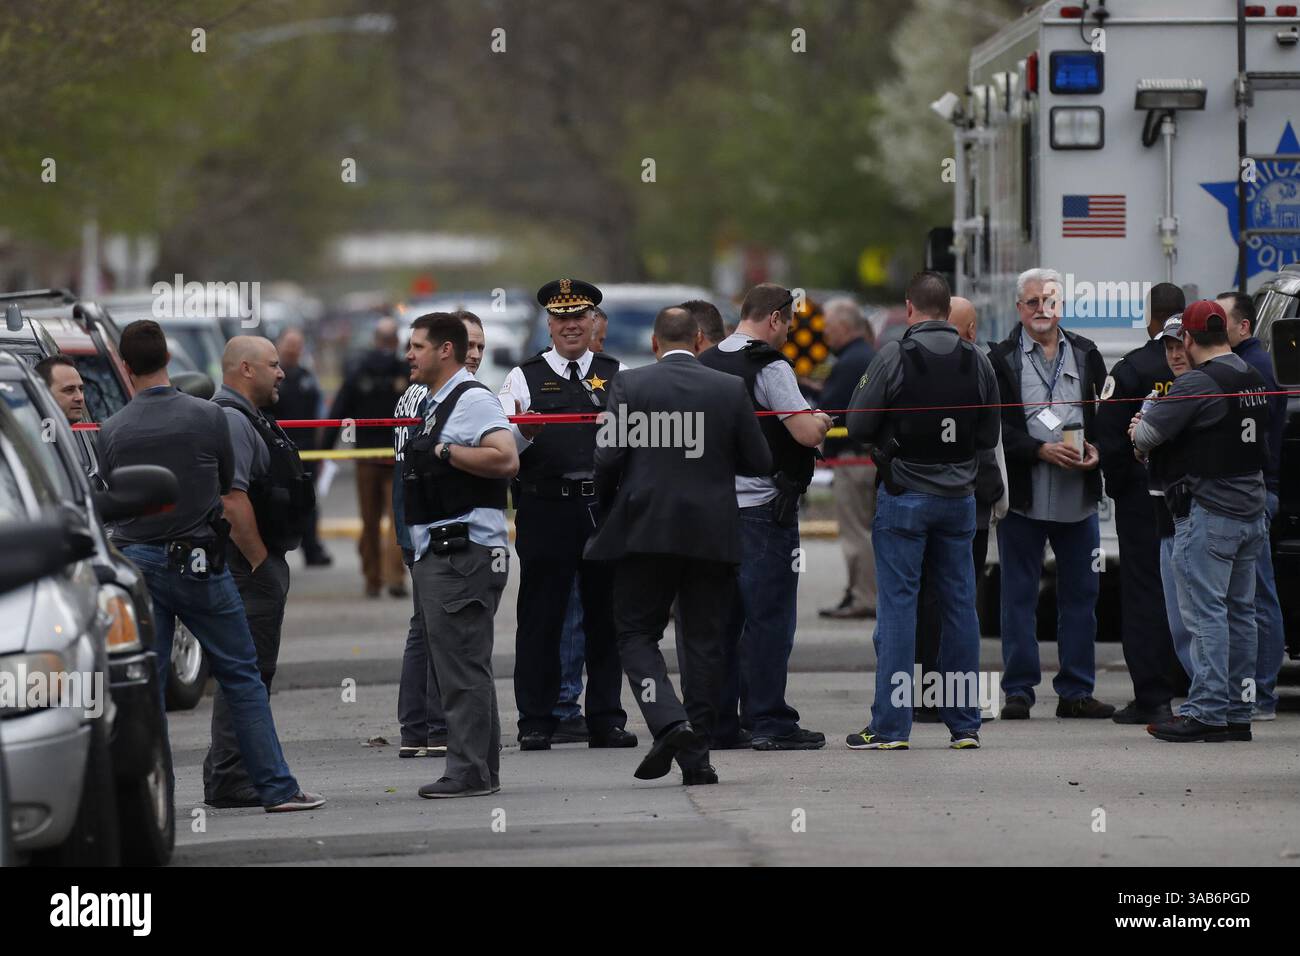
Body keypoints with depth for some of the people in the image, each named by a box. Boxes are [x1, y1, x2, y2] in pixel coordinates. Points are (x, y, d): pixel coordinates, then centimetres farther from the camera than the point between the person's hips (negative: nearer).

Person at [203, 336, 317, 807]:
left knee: (252, 671, 14)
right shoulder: (230, 421, -16)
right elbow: (232, 500, -25)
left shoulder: (250, 419, 20)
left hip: (261, 562, 11)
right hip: (248, 563, -11)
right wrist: (259, 560, -20)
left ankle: (227, 775, 20)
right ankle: (230, 781, -10)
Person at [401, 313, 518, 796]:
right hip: (437, 552, 10)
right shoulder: (435, 403, 20)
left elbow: (506, 459, -22)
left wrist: (444, 452, -17)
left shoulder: (473, 399, -10)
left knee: (462, 665, -10)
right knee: (464, 667, 11)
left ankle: (469, 771, -10)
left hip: (464, 551, -10)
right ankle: (483, 770, 15)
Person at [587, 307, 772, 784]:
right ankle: (695, 756, 7)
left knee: (637, 634, 7)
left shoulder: (630, 385, -3)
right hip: (712, 534, 2)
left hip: (645, 530, -2)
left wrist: (606, 508, 11)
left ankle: (669, 723, -16)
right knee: (704, 642, 8)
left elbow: (607, 458, -8)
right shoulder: (731, 389, 2)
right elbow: (760, 462, 4)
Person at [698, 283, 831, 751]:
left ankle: (718, 722, 13)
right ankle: (768, 722, -3)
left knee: (723, 616, 11)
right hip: (763, 507, -7)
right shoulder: (769, 367, -12)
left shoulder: (704, 365, 11)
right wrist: (820, 420, 4)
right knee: (769, 616, -3)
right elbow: (808, 433, -18)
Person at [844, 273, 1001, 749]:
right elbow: (989, 436, 8)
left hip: (904, 497, -4)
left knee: (897, 607, -1)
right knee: (960, 606, 9)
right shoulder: (977, 361, 1)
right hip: (959, 499, 4)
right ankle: (965, 723, 12)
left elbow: (858, 425, -8)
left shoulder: (894, 357, -11)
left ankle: (890, 725, -2)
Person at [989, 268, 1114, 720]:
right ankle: (1019, 690, 7)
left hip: (1079, 495, 3)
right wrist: (1041, 450, -18)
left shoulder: (1085, 354, 11)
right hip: (1023, 493, -3)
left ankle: (1076, 690, 13)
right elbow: (996, 426, -8)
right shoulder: (1002, 359, -1)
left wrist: (1096, 450, -6)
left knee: (1080, 593, 7)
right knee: (1019, 594, 1)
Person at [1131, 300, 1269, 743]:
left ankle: (1206, 710, -8)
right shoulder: (1253, 378, 11)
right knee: (1240, 612, 11)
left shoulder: (1198, 383, -15)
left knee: (1205, 612, -6)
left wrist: (1139, 429, 10)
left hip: (1208, 512, -8)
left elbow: (1148, 434, -16)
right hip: (1252, 509, 8)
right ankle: (1239, 712, 15)